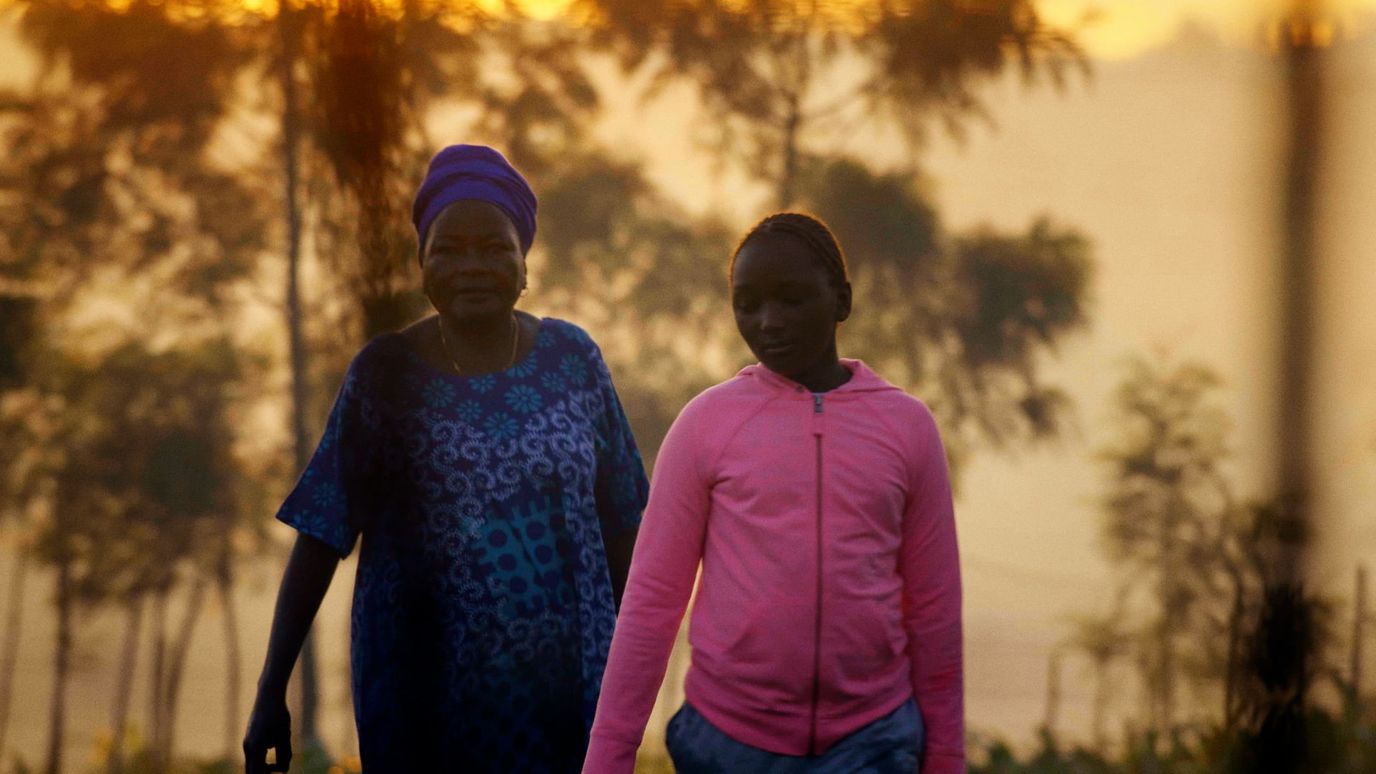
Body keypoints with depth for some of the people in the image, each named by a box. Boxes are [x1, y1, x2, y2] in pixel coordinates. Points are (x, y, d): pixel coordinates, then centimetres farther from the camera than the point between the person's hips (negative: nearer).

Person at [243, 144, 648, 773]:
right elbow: (319, 539, -4)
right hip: (425, 692, -1)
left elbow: (619, 525, 7)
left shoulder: (572, 359, 3)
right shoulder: (384, 374, -2)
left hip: (563, 685, 1)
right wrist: (272, 693, -8)